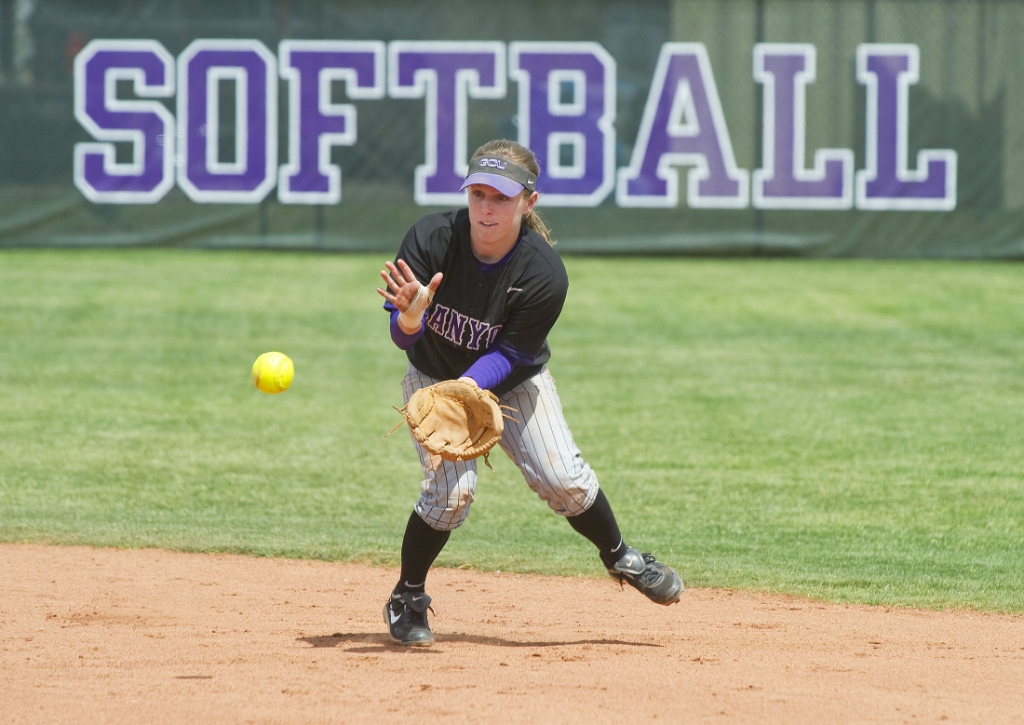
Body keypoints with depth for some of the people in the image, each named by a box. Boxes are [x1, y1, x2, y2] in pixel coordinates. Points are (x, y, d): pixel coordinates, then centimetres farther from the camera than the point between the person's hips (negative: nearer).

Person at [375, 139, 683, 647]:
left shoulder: (544, 274, -28)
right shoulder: (431, 239, -26)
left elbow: (509, 356, -21)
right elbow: (403, 334, -26)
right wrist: (412, 315, -49)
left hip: (513, 380, 0)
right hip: (435, 375, 0)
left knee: (562, 479, -13)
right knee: (451, 487, -20)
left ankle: (620, 557, 17)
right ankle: (406, 600, 2)